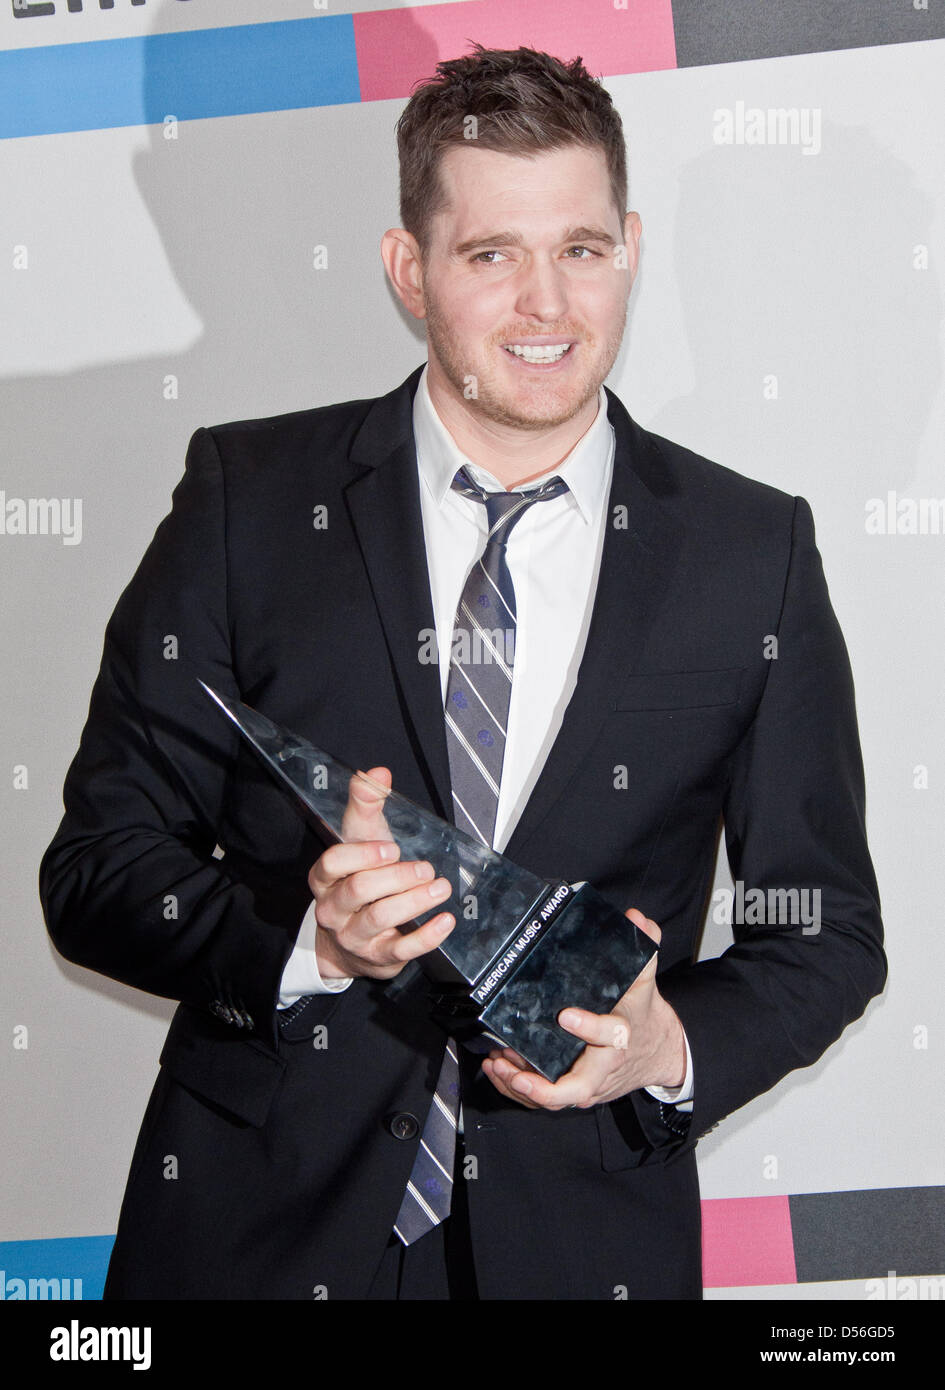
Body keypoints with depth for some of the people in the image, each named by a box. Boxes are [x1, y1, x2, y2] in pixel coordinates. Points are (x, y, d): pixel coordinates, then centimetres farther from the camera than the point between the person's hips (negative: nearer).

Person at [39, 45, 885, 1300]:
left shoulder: (756, 553, -1)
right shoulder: (248, 499, -4)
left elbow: (827, 933, 4)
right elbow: (96, 869, -4)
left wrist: (674, 1047, -15)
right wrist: (306, 944, -21)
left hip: (587, 1242, 1)